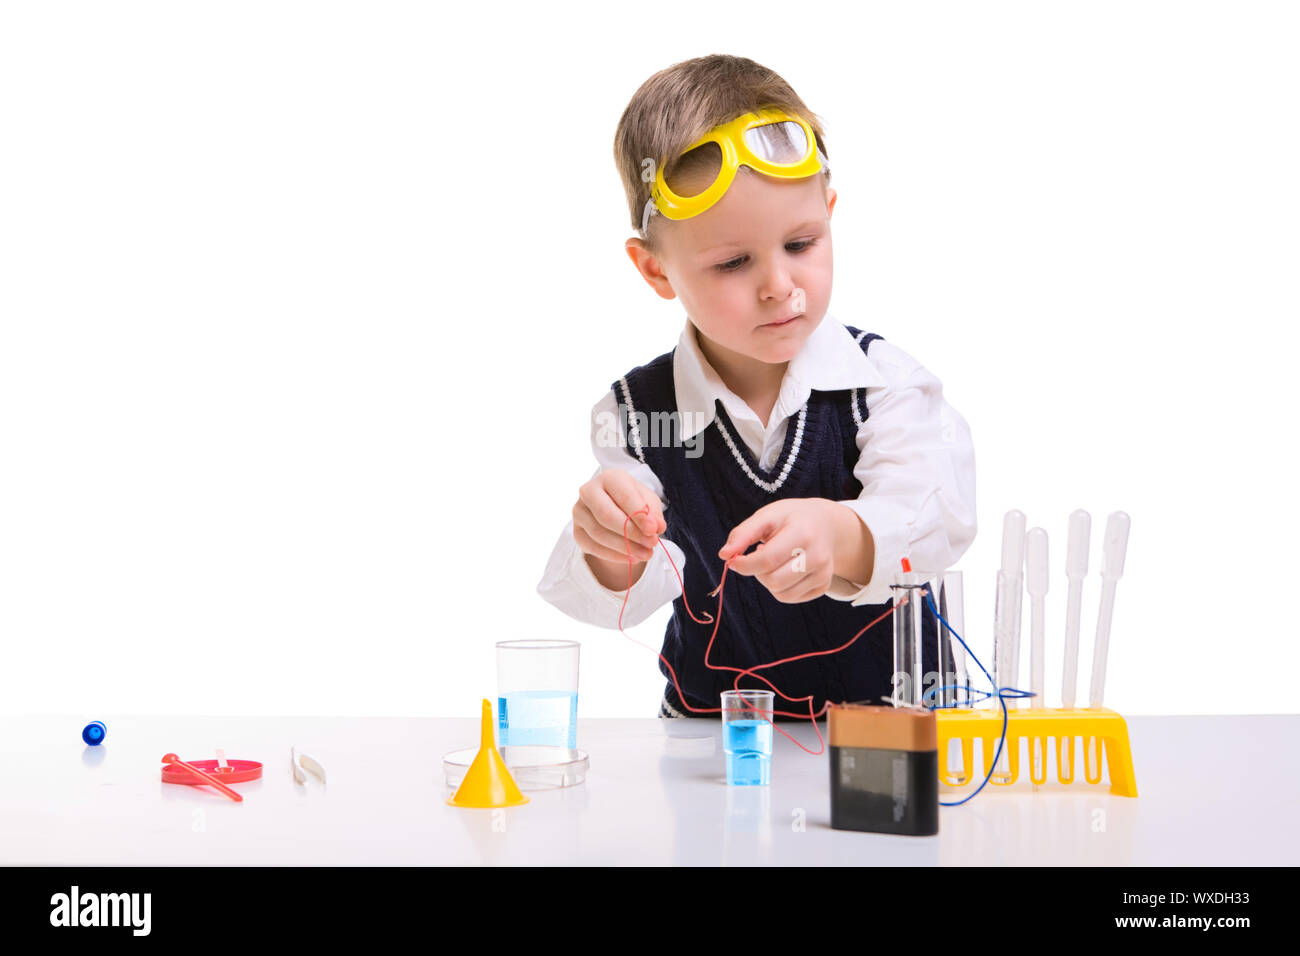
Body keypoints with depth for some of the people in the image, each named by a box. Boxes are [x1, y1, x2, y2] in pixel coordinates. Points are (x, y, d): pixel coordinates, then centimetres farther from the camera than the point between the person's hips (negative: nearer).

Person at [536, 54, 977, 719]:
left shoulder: (884, 381, -6)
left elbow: (933, 517, -22)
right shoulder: (633, 416, -5)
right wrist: (613, 555, -37)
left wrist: (841, 536, -44)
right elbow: (631, 600, -12)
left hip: (896, 714, 0)